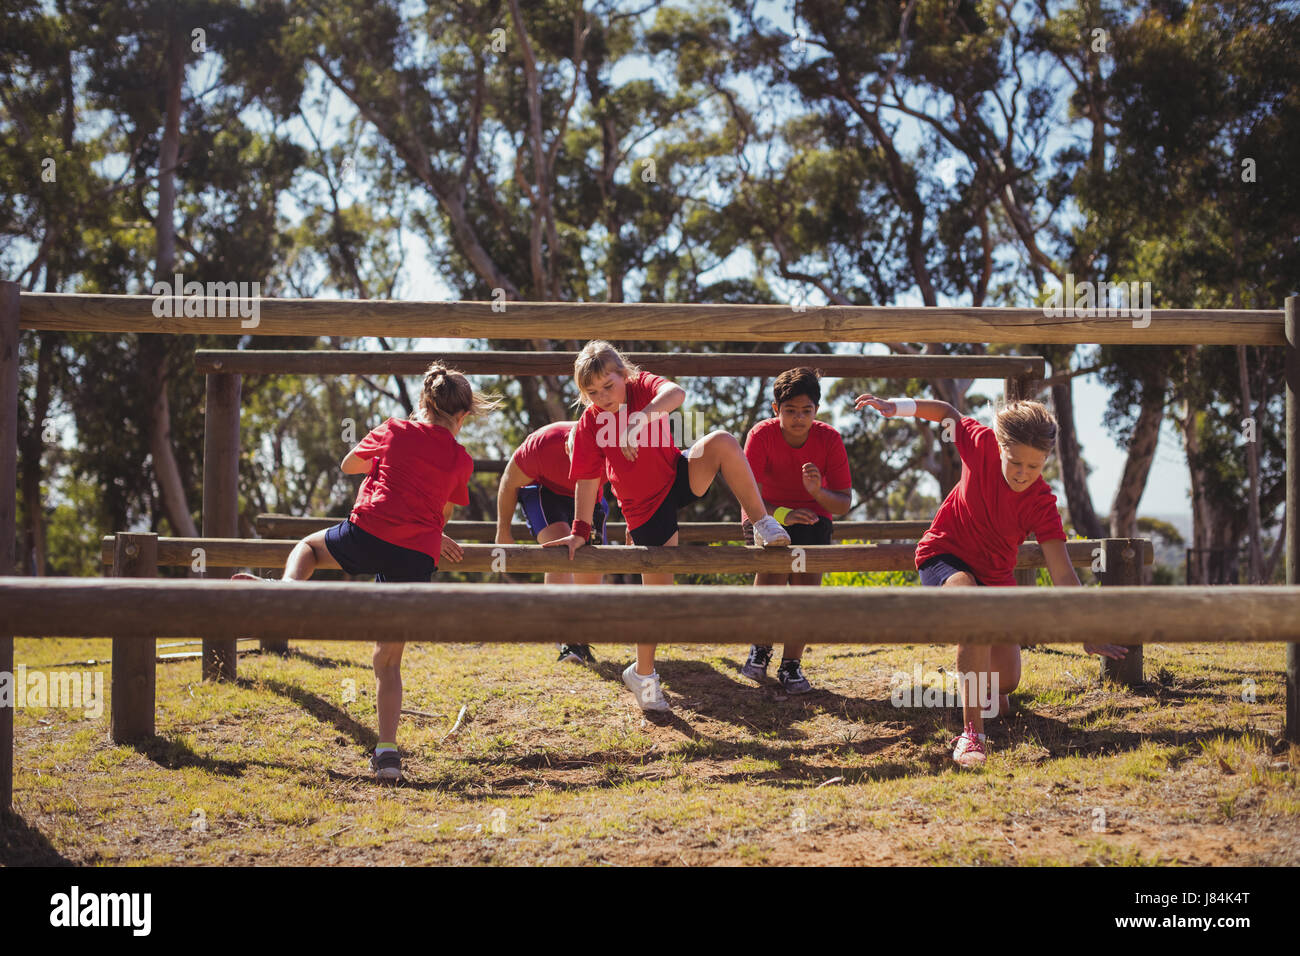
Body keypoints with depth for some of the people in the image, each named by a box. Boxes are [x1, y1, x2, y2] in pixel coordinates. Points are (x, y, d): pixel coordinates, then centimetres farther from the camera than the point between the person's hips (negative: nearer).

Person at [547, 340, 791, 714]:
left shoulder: (643, 386, -13)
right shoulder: (589, 424, -11)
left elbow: (676, 393, -37)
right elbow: (587, 480, -7)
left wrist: (639, 419, -54)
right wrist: (580, 531, -10)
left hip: (681, 475, 1)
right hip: (646, 505, -1)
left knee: (722, 442, -28)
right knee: (657, 586, -2)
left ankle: (763, 525, -17)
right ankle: (642, 673, 16)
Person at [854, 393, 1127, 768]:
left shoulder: (1041, 504, -22)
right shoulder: (982, 444, -21)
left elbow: (1063, 574, -24)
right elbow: (948, 413, 0)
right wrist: (895, 407, -8)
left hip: (994, 575, 2)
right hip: (943, 556, -2)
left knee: (1005, 683, 1)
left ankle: (984, 685, 45)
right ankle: (972, 734, -40)